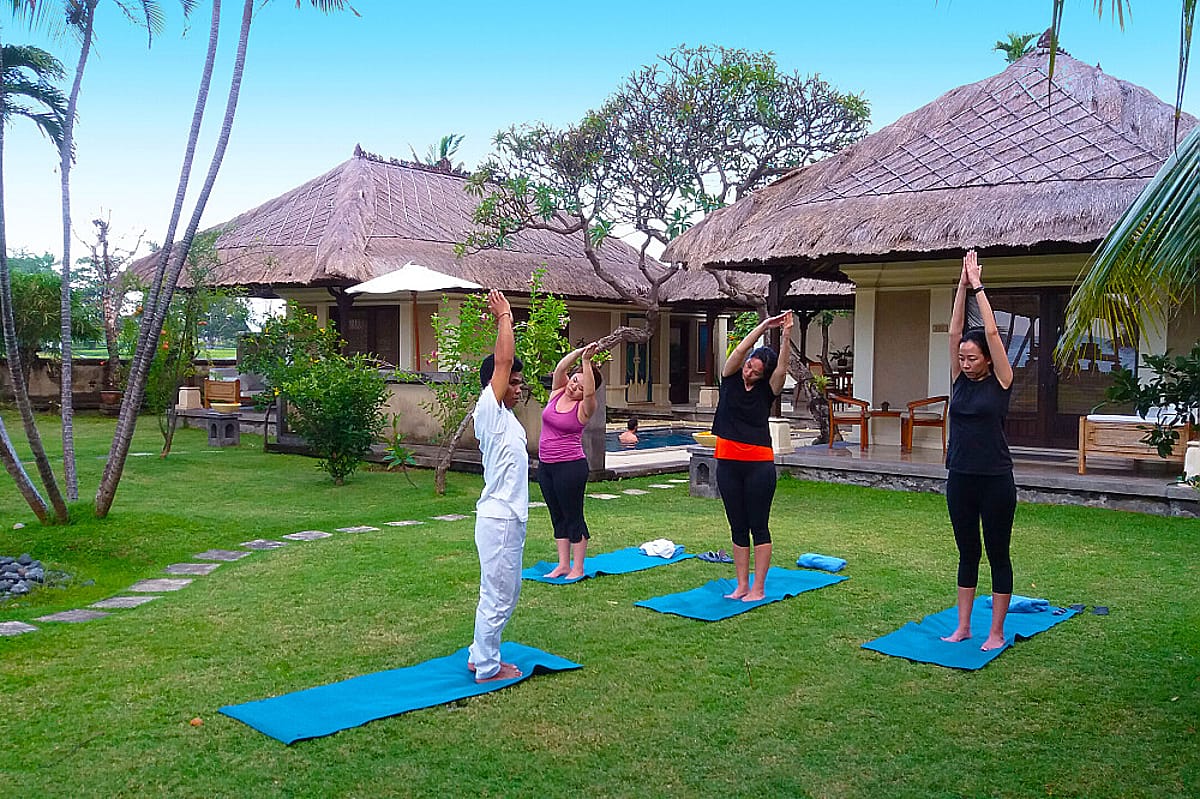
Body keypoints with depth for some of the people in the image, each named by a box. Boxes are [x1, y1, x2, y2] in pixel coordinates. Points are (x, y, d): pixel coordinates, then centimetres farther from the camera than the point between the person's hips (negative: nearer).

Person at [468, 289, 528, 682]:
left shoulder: (504, 415, 12)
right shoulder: (489, 410, -13)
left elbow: (505, 362, 18)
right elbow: (502, 360, -18)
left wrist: (505, 319, 14)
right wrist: (504, 316, -10)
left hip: (509, 517, 10)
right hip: (499, 520, -10)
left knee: (504, 592, 18)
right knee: (497, 595, 0)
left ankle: (481, 655, 30)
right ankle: (487, 668, 12)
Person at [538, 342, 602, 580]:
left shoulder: (583, 407, -9)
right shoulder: (558, 392, 6)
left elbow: (590, 391, -29)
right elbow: (560, 368, -8)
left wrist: (587, 361, -32)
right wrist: (580, 351, -20)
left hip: (571, 466, -7)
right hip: (546, 465, 7)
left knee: (573, 517, 1)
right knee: (558, 516, 13)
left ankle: (578, 568, 9)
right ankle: (563, 564, 21)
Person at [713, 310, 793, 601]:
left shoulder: (766, 391, 0)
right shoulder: (730, 379, 4)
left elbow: (782, 368, -17)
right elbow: (739, 351, -10)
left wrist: (786, 335, -28)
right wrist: (764, 326, -18)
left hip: (759, 465, -3)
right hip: (728, 463, 3)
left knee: (759, 527, 3)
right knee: (738, 528, 10)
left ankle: (758, 588, 8)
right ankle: (742, 586, 18)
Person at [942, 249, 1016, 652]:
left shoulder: (1001, 382, -5)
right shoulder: (960, 381, 6)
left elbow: (992, 332, -12)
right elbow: (954, 331, 1)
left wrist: (978, 287, -7)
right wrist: (962, 285, -3)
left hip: (995, 480, -5)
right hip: (960, 478, 5)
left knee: (997, 555, 5)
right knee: (967, 553, 14)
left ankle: (996, 633, 13)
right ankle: (962, 627, 22)